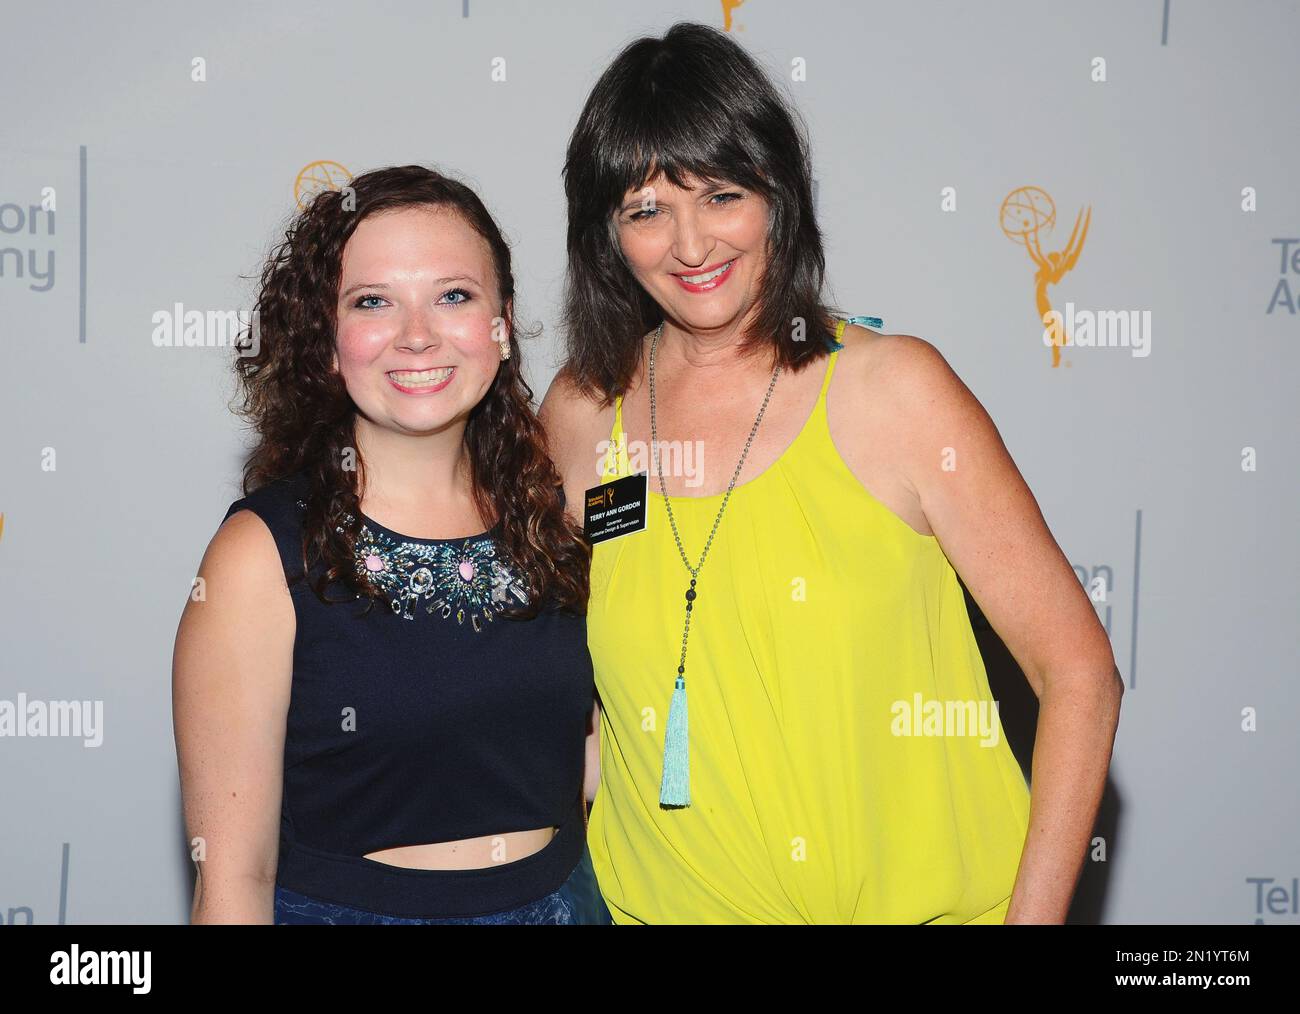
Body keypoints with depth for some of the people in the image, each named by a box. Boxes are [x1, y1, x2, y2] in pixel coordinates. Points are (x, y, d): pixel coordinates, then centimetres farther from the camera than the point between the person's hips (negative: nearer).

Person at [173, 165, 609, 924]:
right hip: (344, 904, -3)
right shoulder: (263, 555, -16)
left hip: (564, 898, 4)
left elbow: (587, 761, 7)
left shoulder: (552, 519, -3)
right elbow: (232, 877, -15)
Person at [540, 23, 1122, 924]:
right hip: (664, 901, 2)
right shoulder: (581, 411, -4)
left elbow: (1079, 671, -10)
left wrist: (1032, 914, -16)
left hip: (918, 901, -2)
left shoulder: (896, 386, -12)